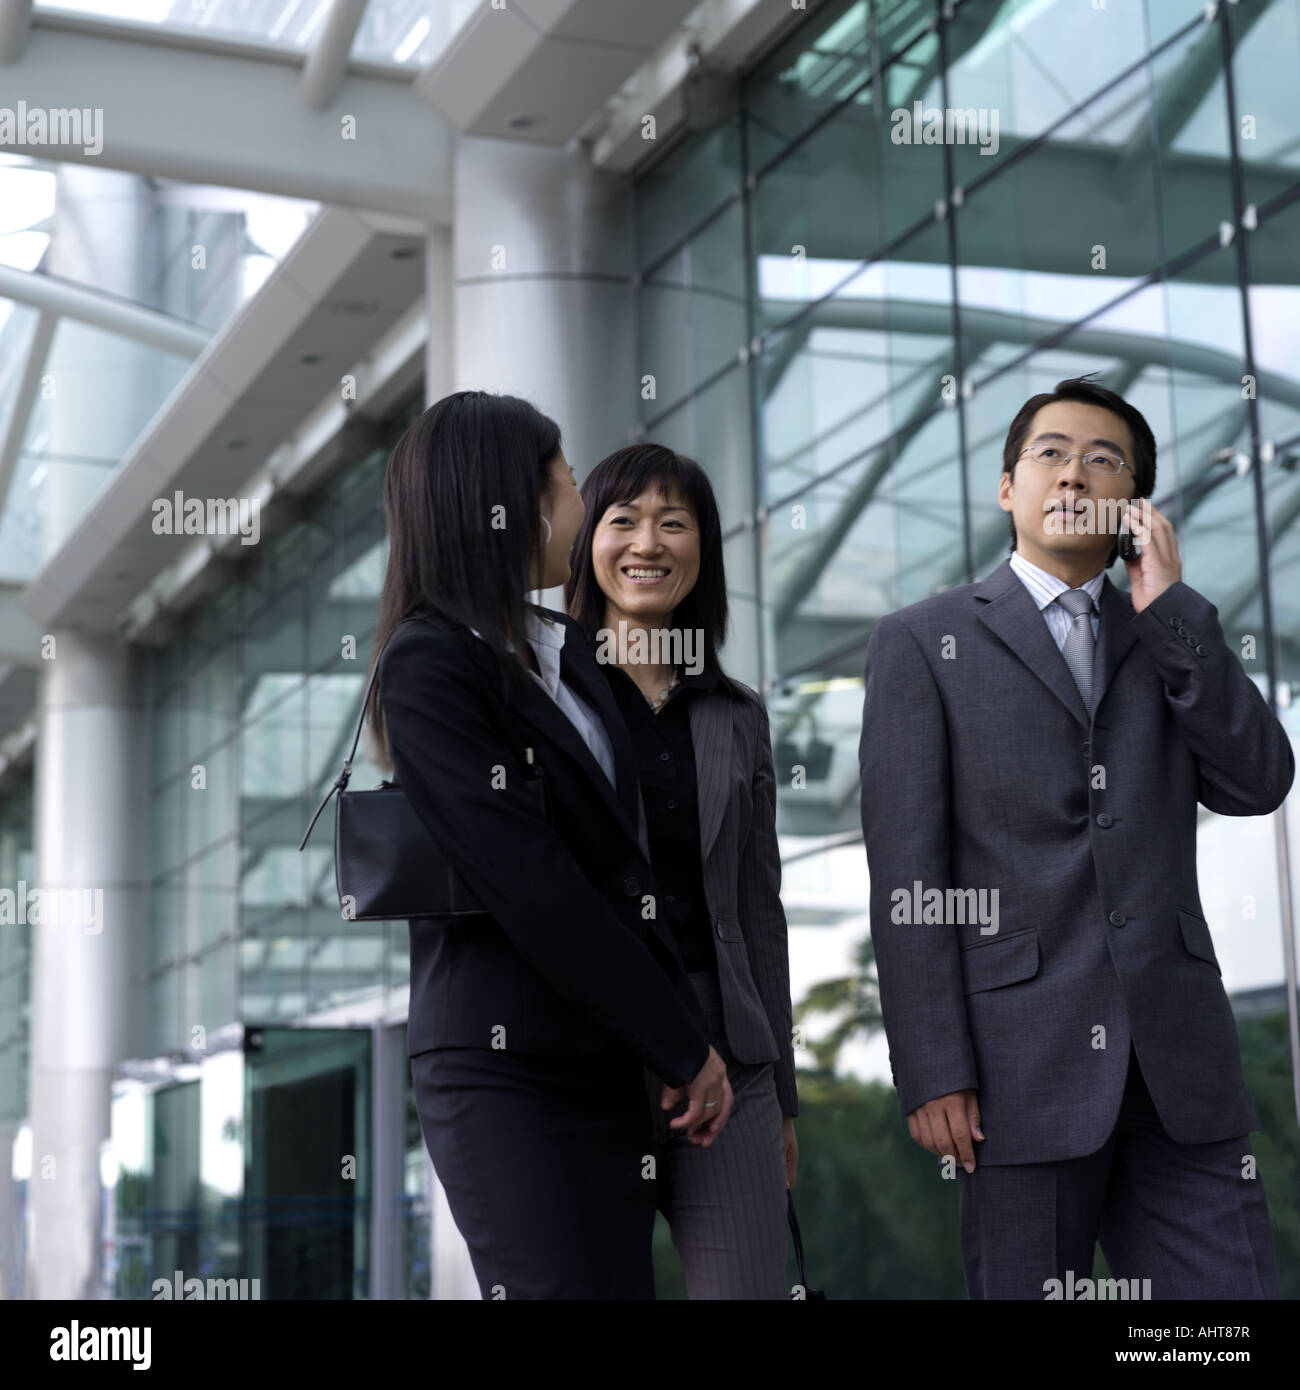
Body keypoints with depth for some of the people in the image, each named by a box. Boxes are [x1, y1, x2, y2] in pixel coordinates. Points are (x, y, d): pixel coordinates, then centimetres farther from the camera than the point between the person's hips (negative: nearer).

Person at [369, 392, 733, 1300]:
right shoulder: (429, 665, -10)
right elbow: (529, 886, -16)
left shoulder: (564, 650, 14)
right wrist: (683, 1045, -11)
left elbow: (621, 863, 10)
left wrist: (686, 1035, 3)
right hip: (506, 1067, -7)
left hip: (604, 1064, 7)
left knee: (623, 1281, 7)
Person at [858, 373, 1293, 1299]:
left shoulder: (1172, 638, 18)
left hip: (1179, 1061, 3)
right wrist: (931, 1071, -10)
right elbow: (907, 870, -2)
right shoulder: (925, 643, 5)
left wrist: (1168, 605, -1)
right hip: (1025, 1061, -3)